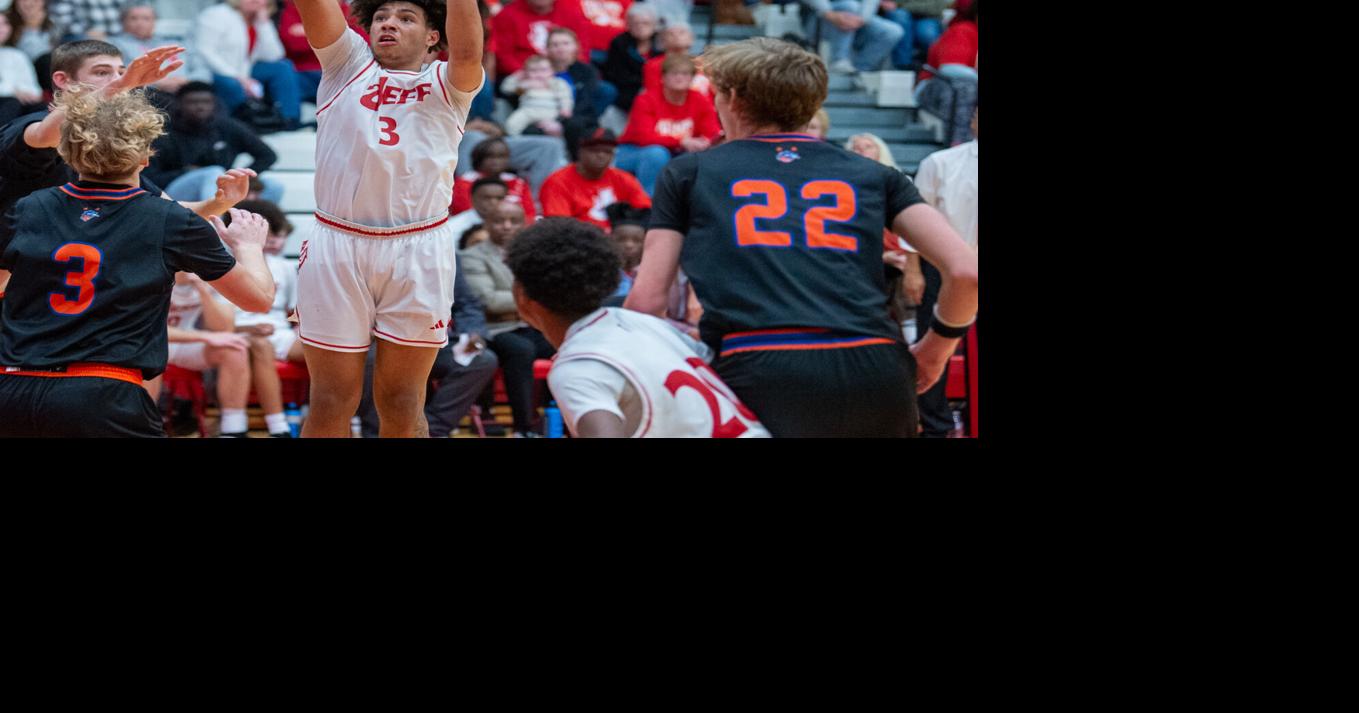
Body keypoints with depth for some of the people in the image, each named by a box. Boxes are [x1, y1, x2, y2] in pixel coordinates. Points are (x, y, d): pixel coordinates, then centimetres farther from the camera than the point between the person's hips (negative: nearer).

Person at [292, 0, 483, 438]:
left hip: (419, 250, 0)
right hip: (337, 244, 1)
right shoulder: (347, 66, 16)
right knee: (331, 402, 0)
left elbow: (466, 51, -9)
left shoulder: (447, 85, 13)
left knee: (401, 403, 3)